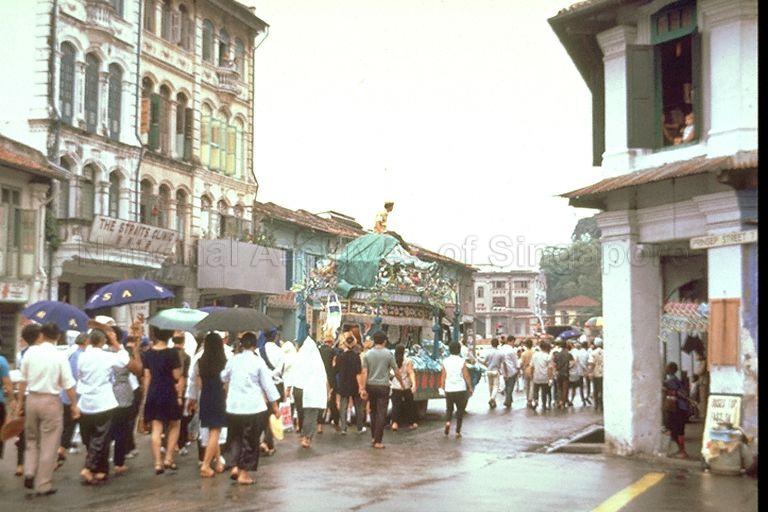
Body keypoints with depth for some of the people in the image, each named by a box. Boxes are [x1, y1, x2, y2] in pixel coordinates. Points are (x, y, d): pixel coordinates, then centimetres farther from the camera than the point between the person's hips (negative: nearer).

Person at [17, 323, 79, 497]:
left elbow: (23, 381, 4)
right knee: (48, 445, 6)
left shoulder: (29, 353, -1)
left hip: (32, 399, 3)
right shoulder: (59, 356, -9)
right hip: (51, 401, -3)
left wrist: (20, 402, 14)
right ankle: (43, 485, 9)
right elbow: (68, 384, -9)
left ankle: (29, 473, 5)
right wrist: (74, 405, 1)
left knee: (32, 440, 23)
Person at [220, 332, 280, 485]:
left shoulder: (233, 360, 2)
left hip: (233, 406, 3)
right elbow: (268, 384, -6)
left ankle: (235, 466, 5)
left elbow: (224, 377, 20)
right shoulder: (258, 361, -8)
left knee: (236, 438, 18)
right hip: (253, 407, -3)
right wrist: (275, 406, 2)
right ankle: (244, 473, 9)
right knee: (250, 441, 7)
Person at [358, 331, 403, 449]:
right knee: (381, 413, -1)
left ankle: (374, 437, 22)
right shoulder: (388, 354, -5)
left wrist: (363, 389, -2)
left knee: (373, 412, 17)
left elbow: (364, 372, -4)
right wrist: (402, 383, 16)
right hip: (383, 386, -3)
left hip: (371, 386, 3)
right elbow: (396, 371, 0)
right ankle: (378, 441, -4)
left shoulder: (367, 354, 2)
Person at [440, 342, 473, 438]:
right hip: (461, 389, -2)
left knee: (449, 408, 19)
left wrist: (442, 386, 15)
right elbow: (466, 376, -6)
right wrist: (470, 387, 5)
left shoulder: (445, 361, -2)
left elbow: (443, 376, 2)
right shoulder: (462, 361, -9)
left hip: (449, 390, 2)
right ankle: (458, 431, 7)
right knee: (460, 410, 9)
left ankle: (447, 422, -8)